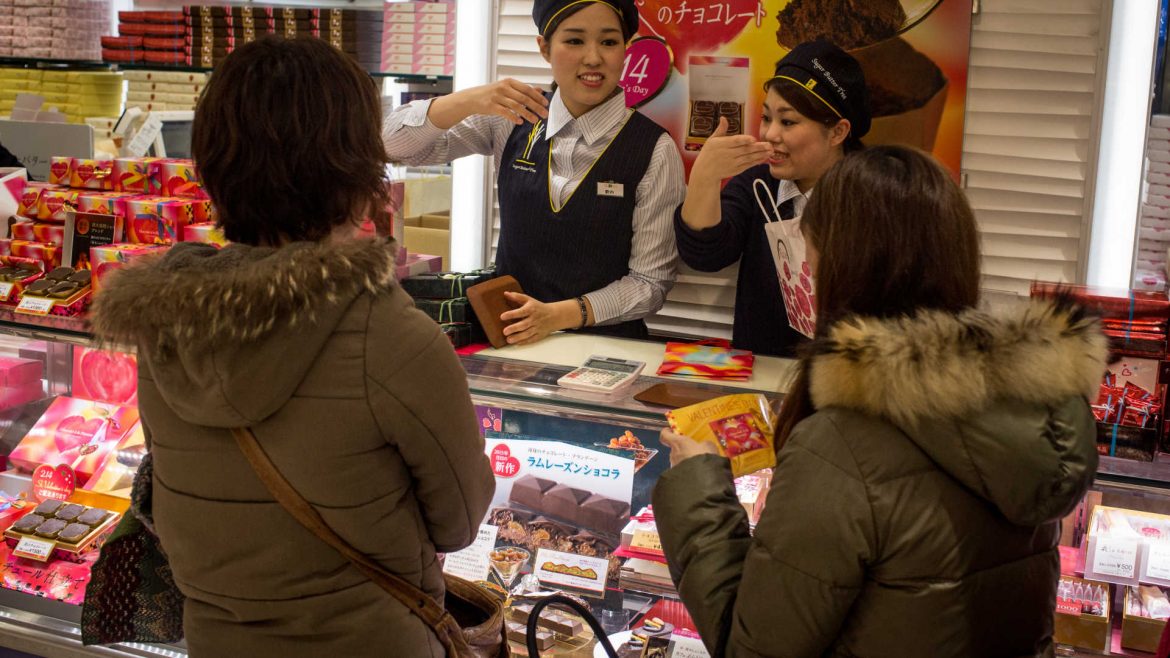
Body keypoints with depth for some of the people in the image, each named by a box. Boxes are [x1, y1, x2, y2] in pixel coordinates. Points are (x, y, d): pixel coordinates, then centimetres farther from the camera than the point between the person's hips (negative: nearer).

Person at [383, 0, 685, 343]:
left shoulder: (654, 150, -8)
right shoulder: (513, 120, 1)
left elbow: (651, 280, -6)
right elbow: (394, 143, -3)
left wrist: (558, 315, -18)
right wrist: (467, 102, -19)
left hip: (605, 346, 0)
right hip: (508, 338, 0)